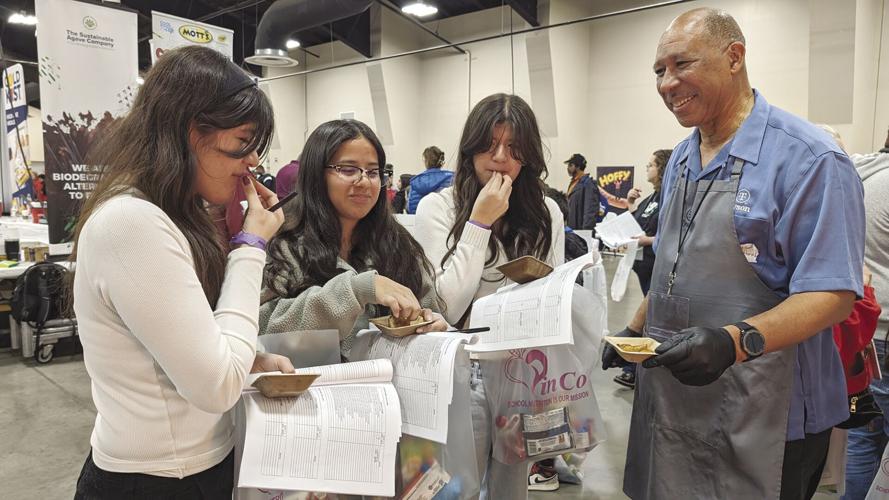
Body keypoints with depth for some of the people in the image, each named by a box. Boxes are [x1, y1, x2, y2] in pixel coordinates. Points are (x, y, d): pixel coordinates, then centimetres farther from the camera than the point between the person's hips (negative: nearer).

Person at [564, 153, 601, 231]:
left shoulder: (588, 184, -13)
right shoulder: (573, 183, 16)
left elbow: (590, 210, -19)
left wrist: (586, 229, -24)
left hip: (581, 228, -9)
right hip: (572, 227, 9)